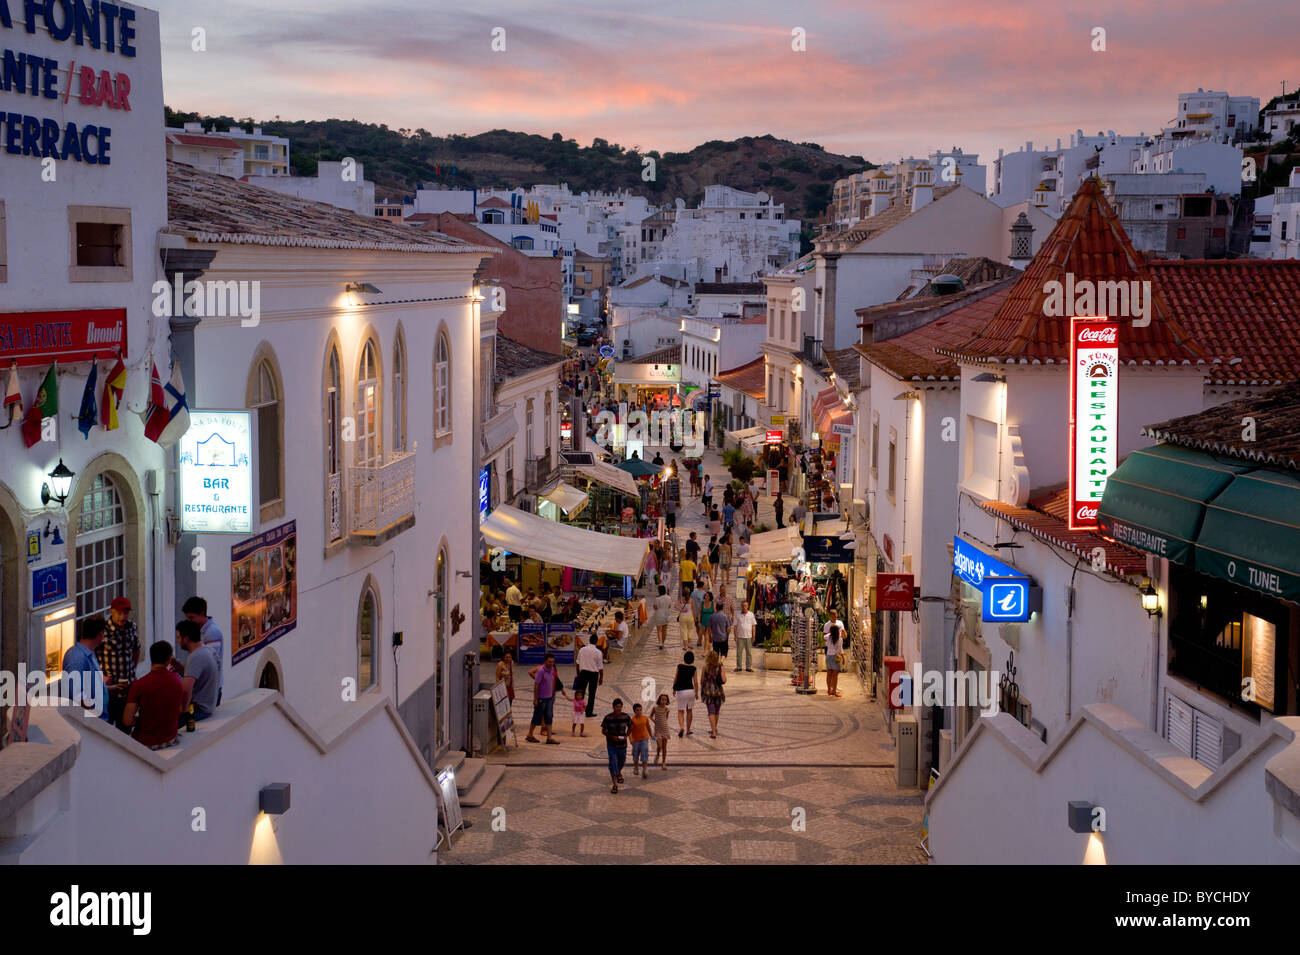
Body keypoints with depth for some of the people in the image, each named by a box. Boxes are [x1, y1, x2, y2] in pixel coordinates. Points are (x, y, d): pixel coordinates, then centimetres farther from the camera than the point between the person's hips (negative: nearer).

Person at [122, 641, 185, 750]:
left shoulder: (139, 685, -20)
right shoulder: (177, 681, -6)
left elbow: (127, 721, -21)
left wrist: (137, 719, 1)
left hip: (146, 743, -4)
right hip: (170, 739, 5)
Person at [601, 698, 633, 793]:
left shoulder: (626, 717, -7)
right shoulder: (608, 718, -14)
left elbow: (630, 727, 10)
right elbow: (603, 730, -5)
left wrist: (626, 736, -7)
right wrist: (612, 737, -20)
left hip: (622, 744, 3)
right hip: (611, 745, -3)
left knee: (622, 762, 21)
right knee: (613, 763, -11)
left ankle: (619, 773, 54)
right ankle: (614, 785, -9)